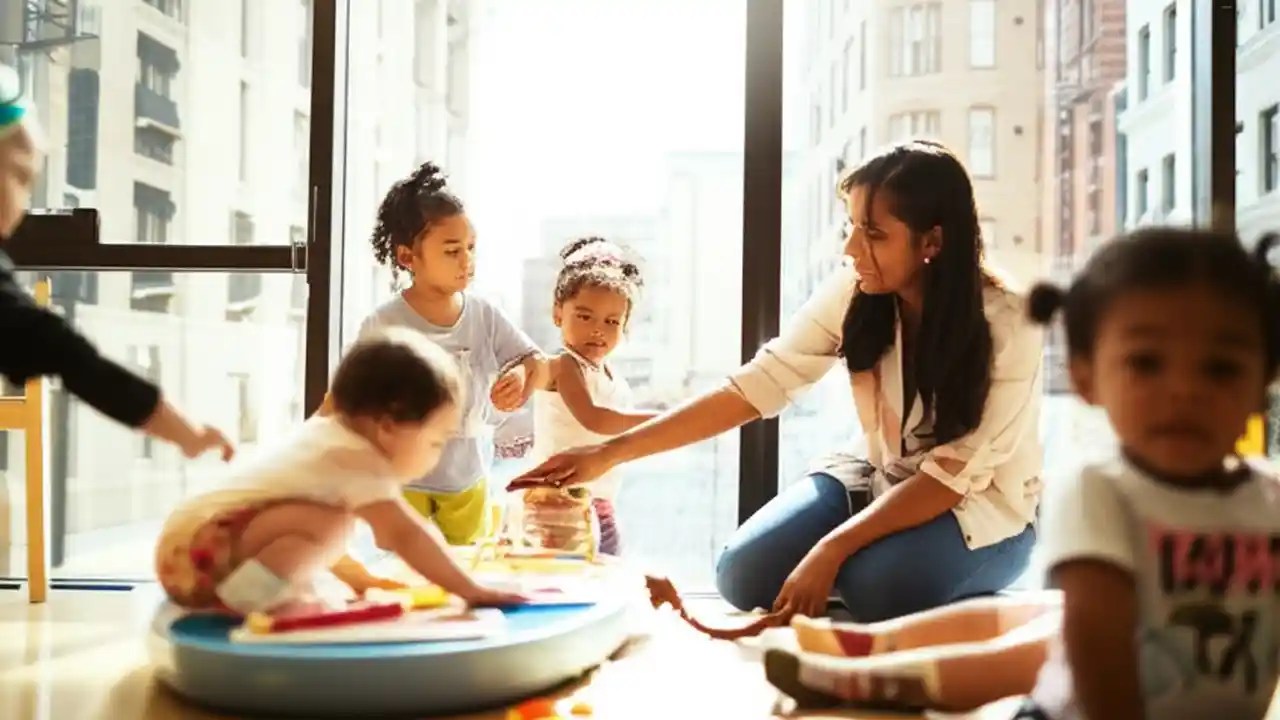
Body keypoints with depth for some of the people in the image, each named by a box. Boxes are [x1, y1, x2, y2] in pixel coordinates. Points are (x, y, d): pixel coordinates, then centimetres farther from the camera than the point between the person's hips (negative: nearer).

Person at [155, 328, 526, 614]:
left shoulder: (326, 432, 16)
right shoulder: (355, 459, -14)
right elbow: (405, 534, -19)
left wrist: (356, 578, 33)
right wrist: (471, 592, -16)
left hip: (188, 539, 10)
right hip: (201, 550, -10)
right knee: (327, 524, -27)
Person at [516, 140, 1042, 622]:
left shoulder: (1010, 328, -25)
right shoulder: (854, 292, -14)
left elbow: (956, 474, -25)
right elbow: (758, 383, -17)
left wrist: (831, 550, -35)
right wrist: (610, 453, -23)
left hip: (983, 505, -3)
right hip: (885, 483, 3)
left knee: (874, 583, -33)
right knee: (745, 574, -19)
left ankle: (966, 614, 0)